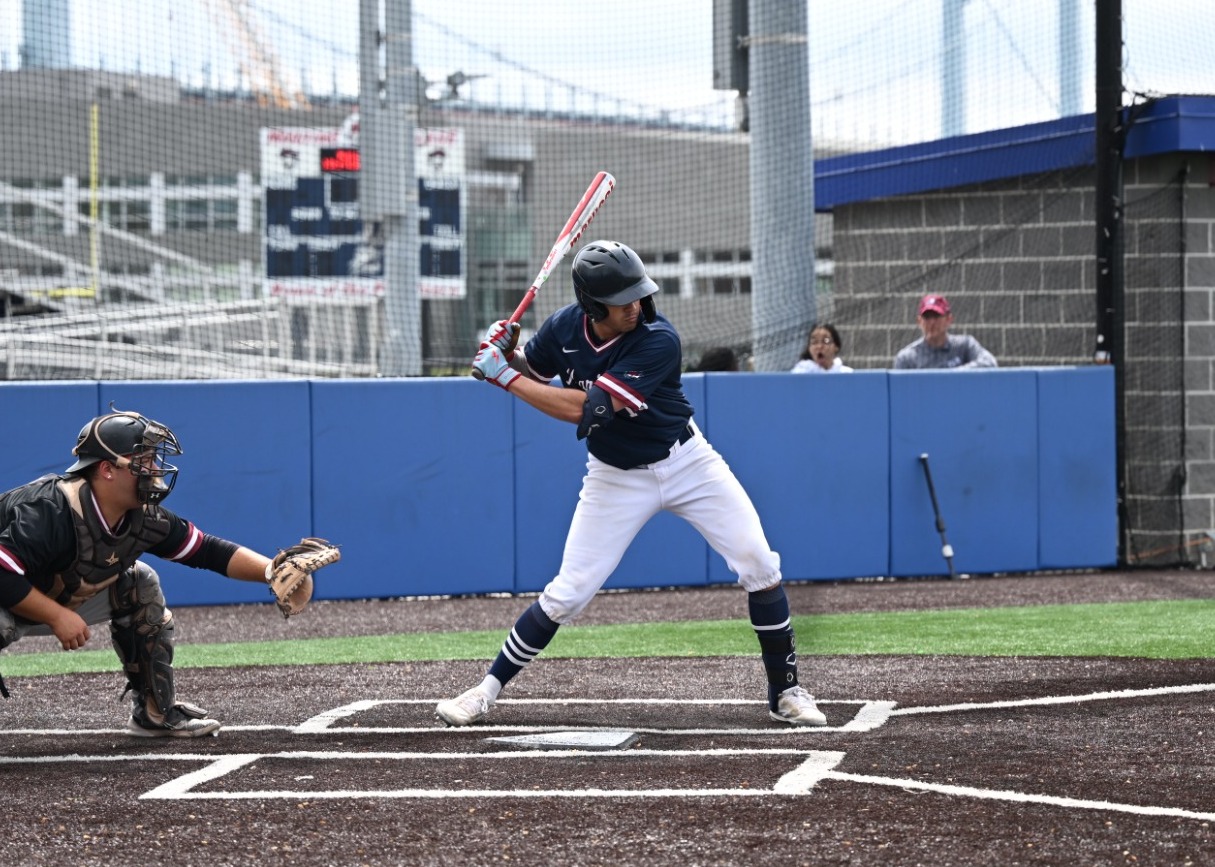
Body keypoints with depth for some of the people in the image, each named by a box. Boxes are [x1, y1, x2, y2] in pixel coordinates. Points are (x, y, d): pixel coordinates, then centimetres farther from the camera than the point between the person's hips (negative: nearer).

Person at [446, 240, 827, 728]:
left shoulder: (658, 341, -29)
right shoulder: (564, 329, -14)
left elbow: (587, 408, -34)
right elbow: (532, 374, 9)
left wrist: (505, 376, -31)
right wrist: (506, 352, -15)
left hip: (686, 463, -2)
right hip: (616, 477, 2)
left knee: (759, 565, -13)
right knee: (566, 594, -4)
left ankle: (785, 692, 0)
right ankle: (488, 690, 10)